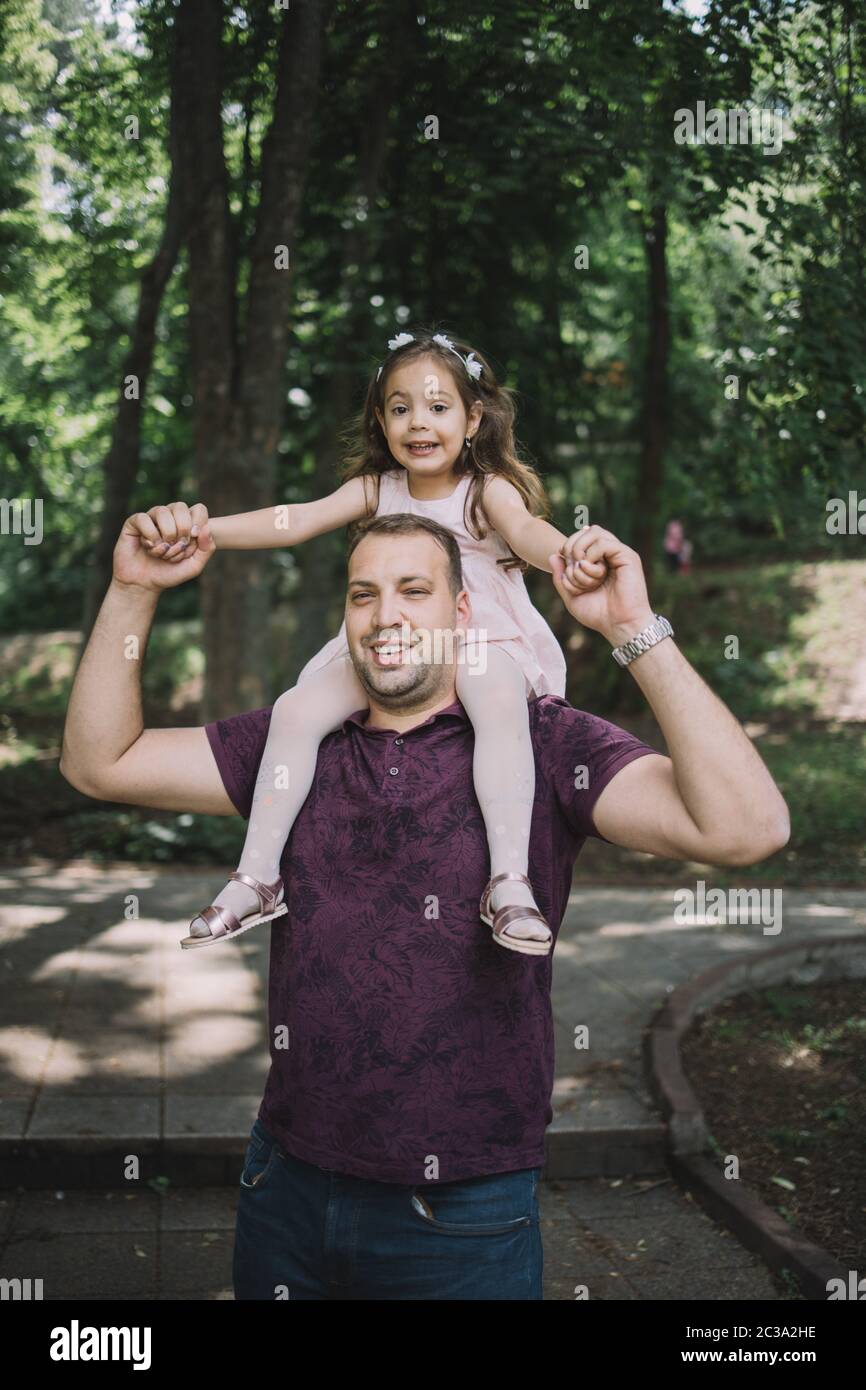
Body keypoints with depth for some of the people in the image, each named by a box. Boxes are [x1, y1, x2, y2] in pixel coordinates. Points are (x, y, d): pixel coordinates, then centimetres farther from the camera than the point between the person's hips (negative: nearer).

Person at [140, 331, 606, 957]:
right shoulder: (377, 489, 7)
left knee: (500, 706, -38)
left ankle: (510, 882, -35)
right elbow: (297, 520, -4)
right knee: (296, 710, -17)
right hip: (391, 646, 4)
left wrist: (567, 553, -50)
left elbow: (524, 528, -25)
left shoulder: (488, 489, -3)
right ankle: (257, 876, -7)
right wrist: (202, 528, -20)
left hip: (481, 639, -4)